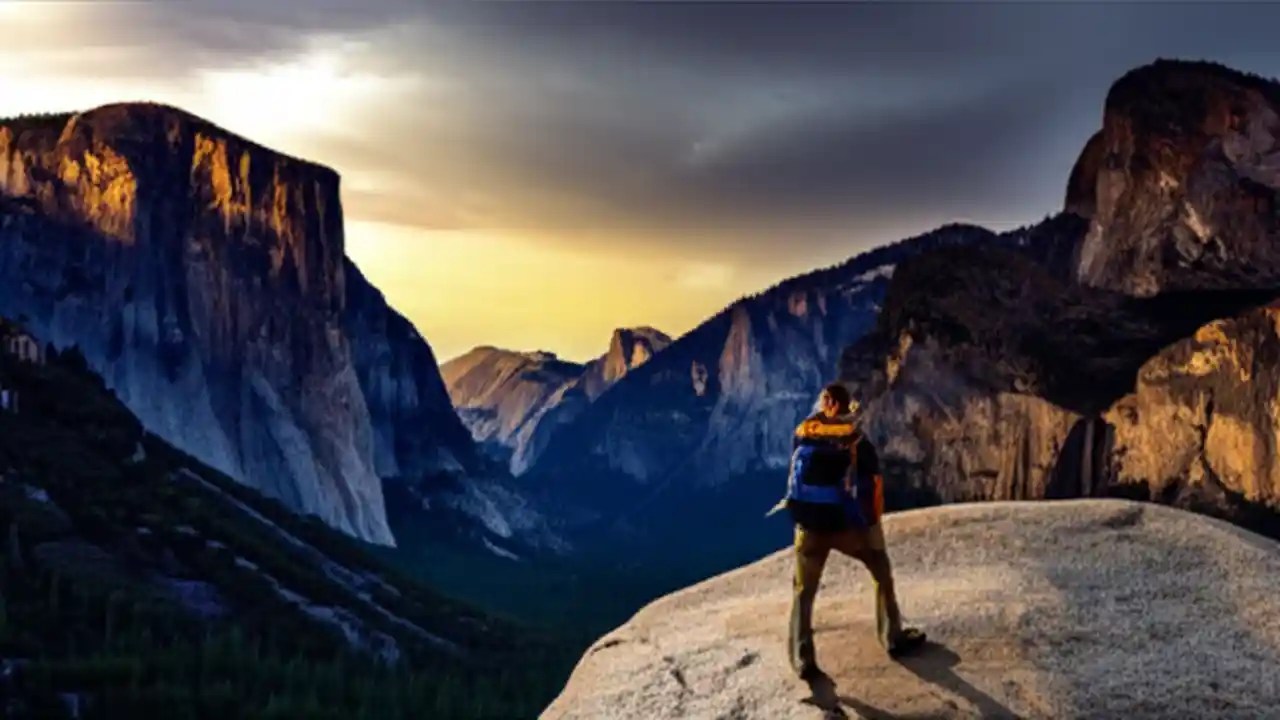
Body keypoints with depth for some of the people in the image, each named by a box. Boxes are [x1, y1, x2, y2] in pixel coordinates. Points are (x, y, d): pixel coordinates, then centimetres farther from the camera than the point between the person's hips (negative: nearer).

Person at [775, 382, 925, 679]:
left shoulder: (803, 432, 2)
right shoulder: (855, 437, -3)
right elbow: (873, 483, -5)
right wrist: (874, 524, 3)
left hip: (809, 524, 1)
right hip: (846, 523, -1)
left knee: (804, 592, 13)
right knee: (882, 573, 22)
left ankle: (802, 659, 3)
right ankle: (894, 638, 27)